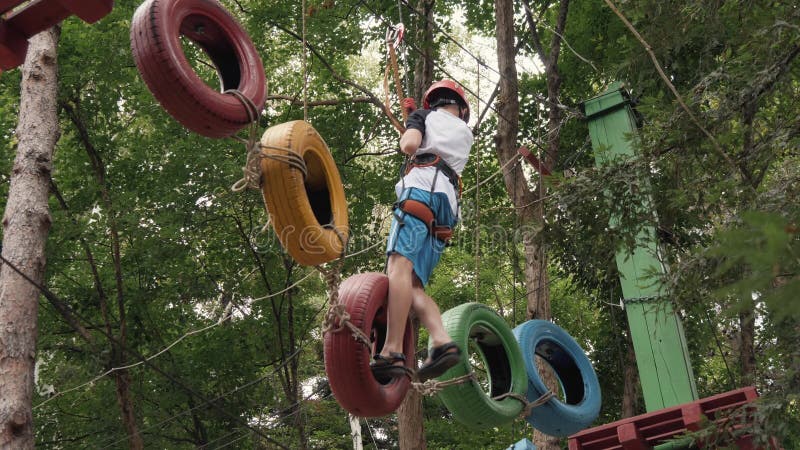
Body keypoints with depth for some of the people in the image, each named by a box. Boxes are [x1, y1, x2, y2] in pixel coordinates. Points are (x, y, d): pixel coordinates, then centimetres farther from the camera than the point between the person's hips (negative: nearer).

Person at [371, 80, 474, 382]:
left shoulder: (425, 115, 18)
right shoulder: (466, 134, 33)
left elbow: (410, 145, -2)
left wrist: (406, 136, 23)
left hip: (421, 189, -6)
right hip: (449, 204, 6)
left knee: (399, 265, -22)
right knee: (413, 285, 2)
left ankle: (392, 352, -38)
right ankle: (442, 342, -21)